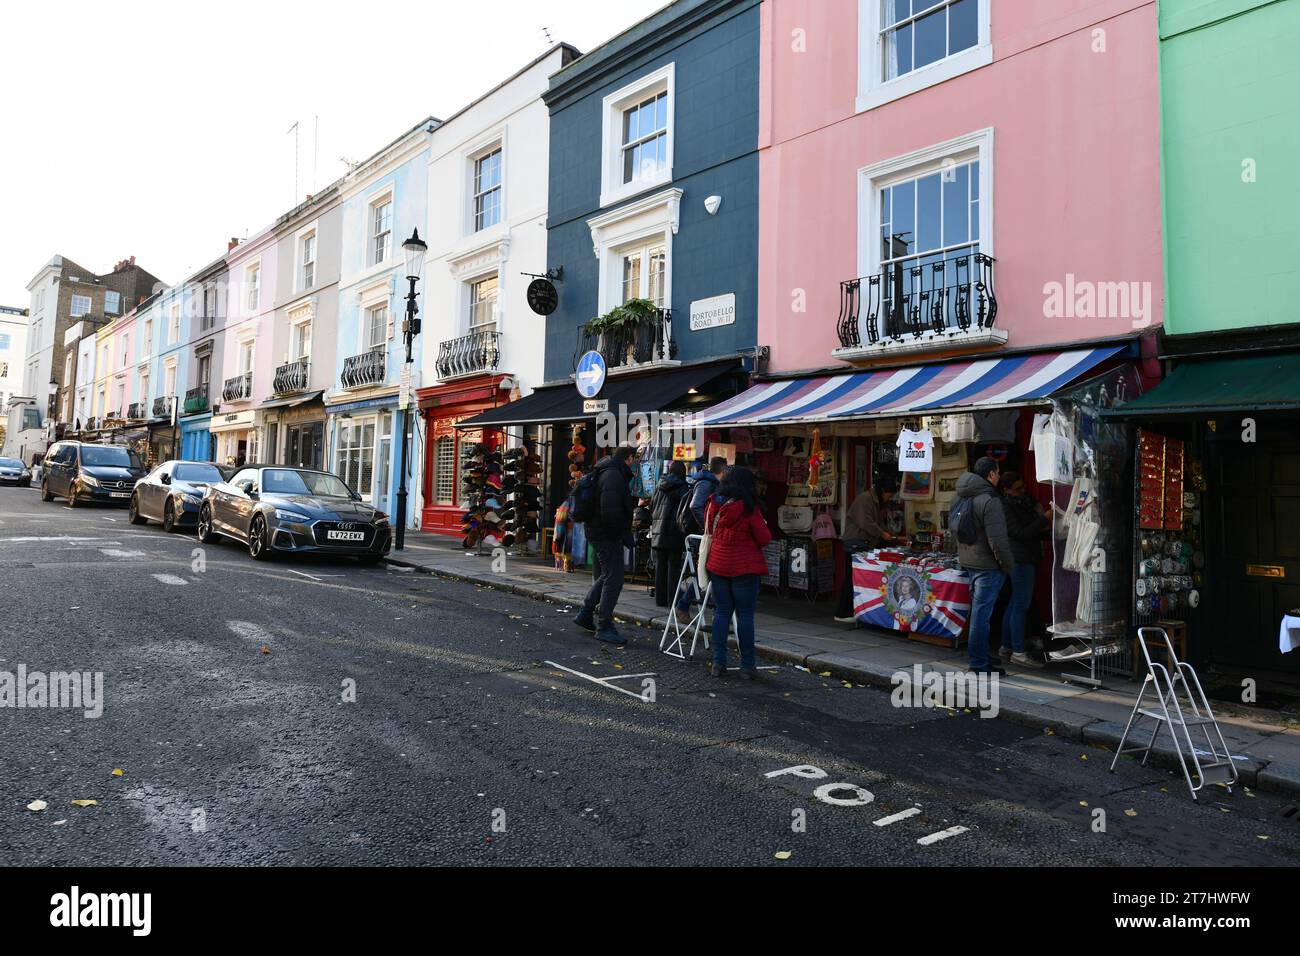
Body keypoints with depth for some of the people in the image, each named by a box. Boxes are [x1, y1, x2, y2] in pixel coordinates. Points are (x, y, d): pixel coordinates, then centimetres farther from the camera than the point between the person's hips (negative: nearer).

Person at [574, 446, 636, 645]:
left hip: (597, 532, 11)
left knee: (603, 577, 21)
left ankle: (585, 615, 31)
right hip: (608, 535, -11)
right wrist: (623, 531, -17)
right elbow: (610, 510, -27)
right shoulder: (614, 475, -18)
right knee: (613, 580, -7)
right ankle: (604, 627, -2)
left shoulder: (607, 472, 15)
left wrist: (635, 501, 24)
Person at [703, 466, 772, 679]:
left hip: (718, 565, 4)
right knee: (745, 615, 2)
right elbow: (764, 539, -9)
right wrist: (764, 526, 10)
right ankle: (747, 665, 6)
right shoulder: (749, 508, -12)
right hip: (745, 568, -4)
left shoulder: (714, 506, 3)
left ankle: (718, 662, 10)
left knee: (721, 612, 11)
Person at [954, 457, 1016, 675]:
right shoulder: (990, 500, -19)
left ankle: (980, 657, 30)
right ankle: (979, 664, 1)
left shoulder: (962, 497, 10)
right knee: (982, 614, -4)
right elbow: (997, 540, -21)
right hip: (987, 565, -9)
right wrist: (1008, 565, -10)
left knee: (978, 612, 19)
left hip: (968, 562, 9)